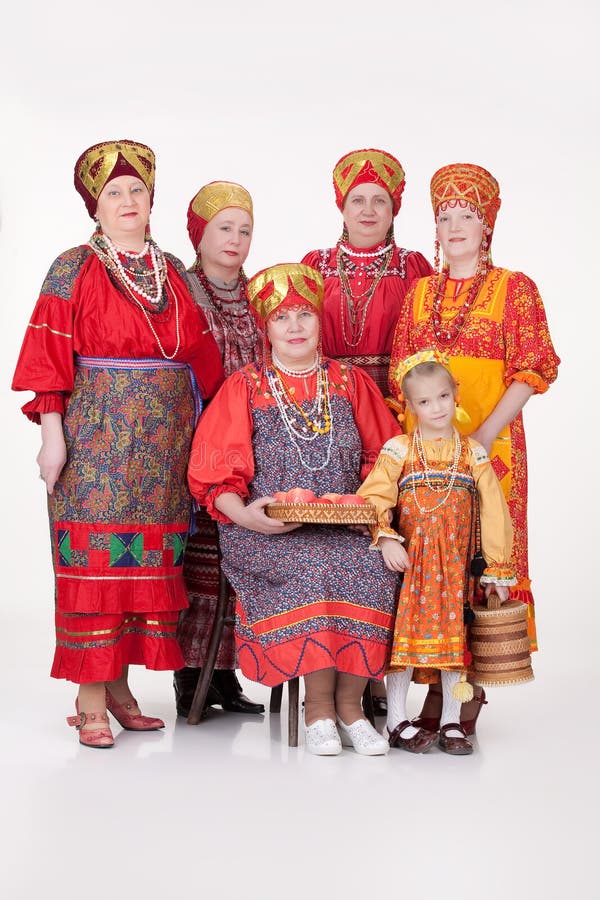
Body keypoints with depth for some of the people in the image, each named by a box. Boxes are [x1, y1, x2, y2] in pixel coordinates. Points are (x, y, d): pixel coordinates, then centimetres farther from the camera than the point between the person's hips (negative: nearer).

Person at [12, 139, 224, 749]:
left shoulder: (172, 271, 13)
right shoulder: (73, 269, 0)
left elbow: (200, 356, 14)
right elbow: (48, 357, -5)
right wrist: (52, 434, -12)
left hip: (162, 441, 5)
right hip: (95, 437, -5)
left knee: (149, 561, 6)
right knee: (95, 560, -5)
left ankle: (119, 686, 17)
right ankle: (90, 699, 3)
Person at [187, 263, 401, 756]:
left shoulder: (351, 383, 14)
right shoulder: (244, 388, 8)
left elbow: (385, 458, 12)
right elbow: (216, 476, 1)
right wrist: (245, 515, -18)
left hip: (346, 526, 2)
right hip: (268, 530, -2)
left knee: (375, 566, -29)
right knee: (316, 567, -33)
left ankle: (349, 702, -15)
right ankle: (319, 706, -18)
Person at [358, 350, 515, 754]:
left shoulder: (473, 452, 7)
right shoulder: (398, 450, 2)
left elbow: (493, 512, 6)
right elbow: (371, 500, -4)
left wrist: (498, 569, 3)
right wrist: (385, 539, -20)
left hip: (456, 567, 2)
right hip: (410, 562, -2)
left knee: (454, 636, 3)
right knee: (406, 634, -3)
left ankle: (452, 723, 14)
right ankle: (398, 722, 8)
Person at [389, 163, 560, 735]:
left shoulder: (514, 289, 3)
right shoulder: (419, 293, 14)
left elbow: (531, 371, -5)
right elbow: (399, 378, 12)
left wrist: (482, 437, -16)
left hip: (488, 446, -3)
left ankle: (470, 696, 5)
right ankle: (438, 690, 11)